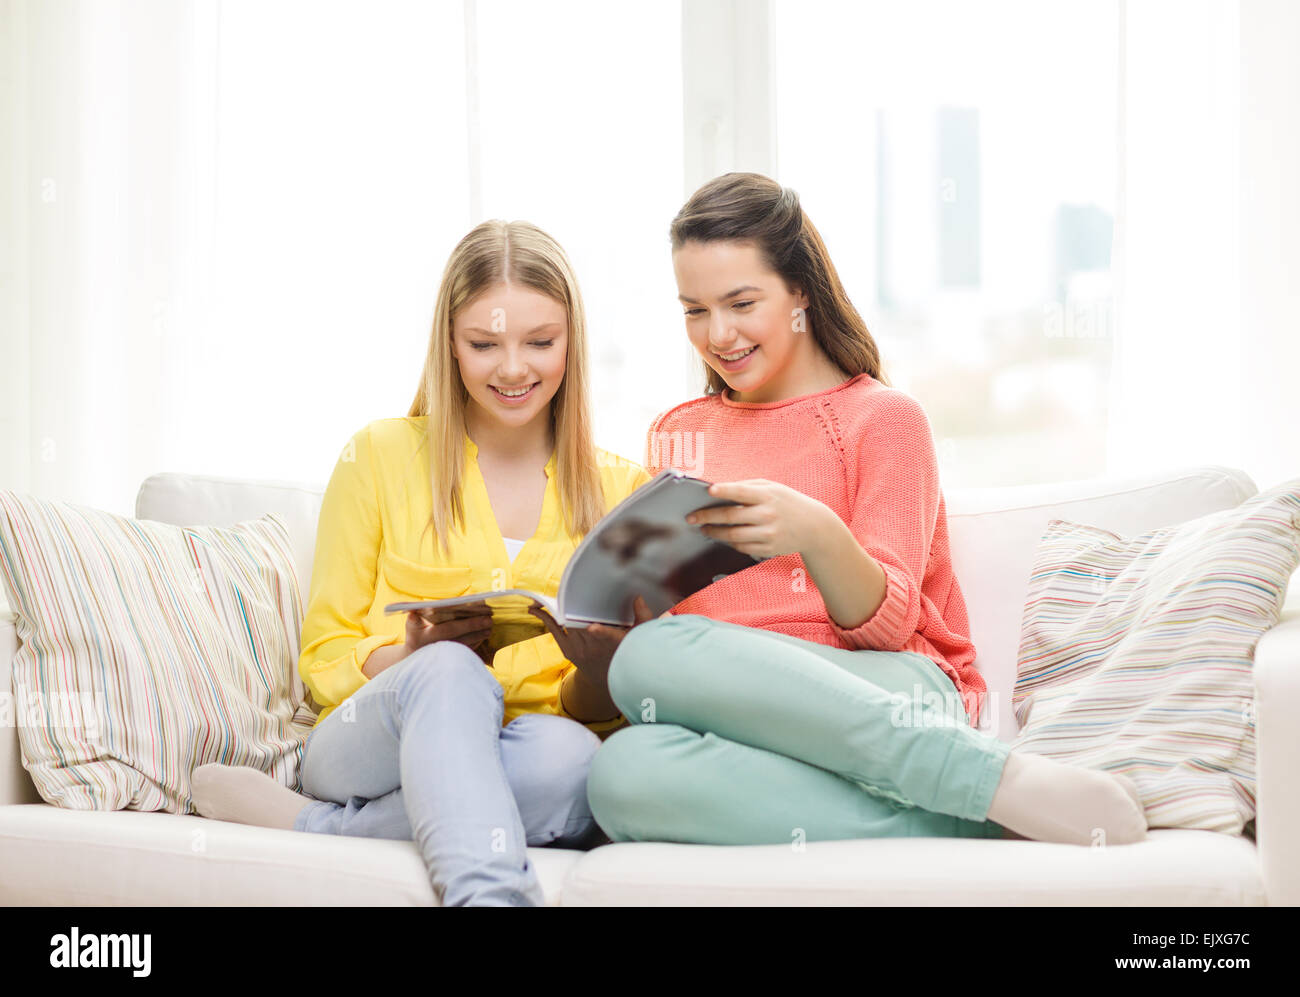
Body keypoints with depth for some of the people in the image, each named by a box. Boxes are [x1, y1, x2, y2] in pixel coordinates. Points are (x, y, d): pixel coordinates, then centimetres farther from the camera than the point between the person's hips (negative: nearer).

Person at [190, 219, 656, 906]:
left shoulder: (622, 491, 13)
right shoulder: (378, 457, 9)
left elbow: (602, 716, 11)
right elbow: (324, 658, 7)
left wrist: (601, 672, -14)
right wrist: (411, 659, -16)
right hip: (365, 744, -1)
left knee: (569, 756, -36)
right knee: (450, 672, -36)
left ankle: (304, 824, -24)